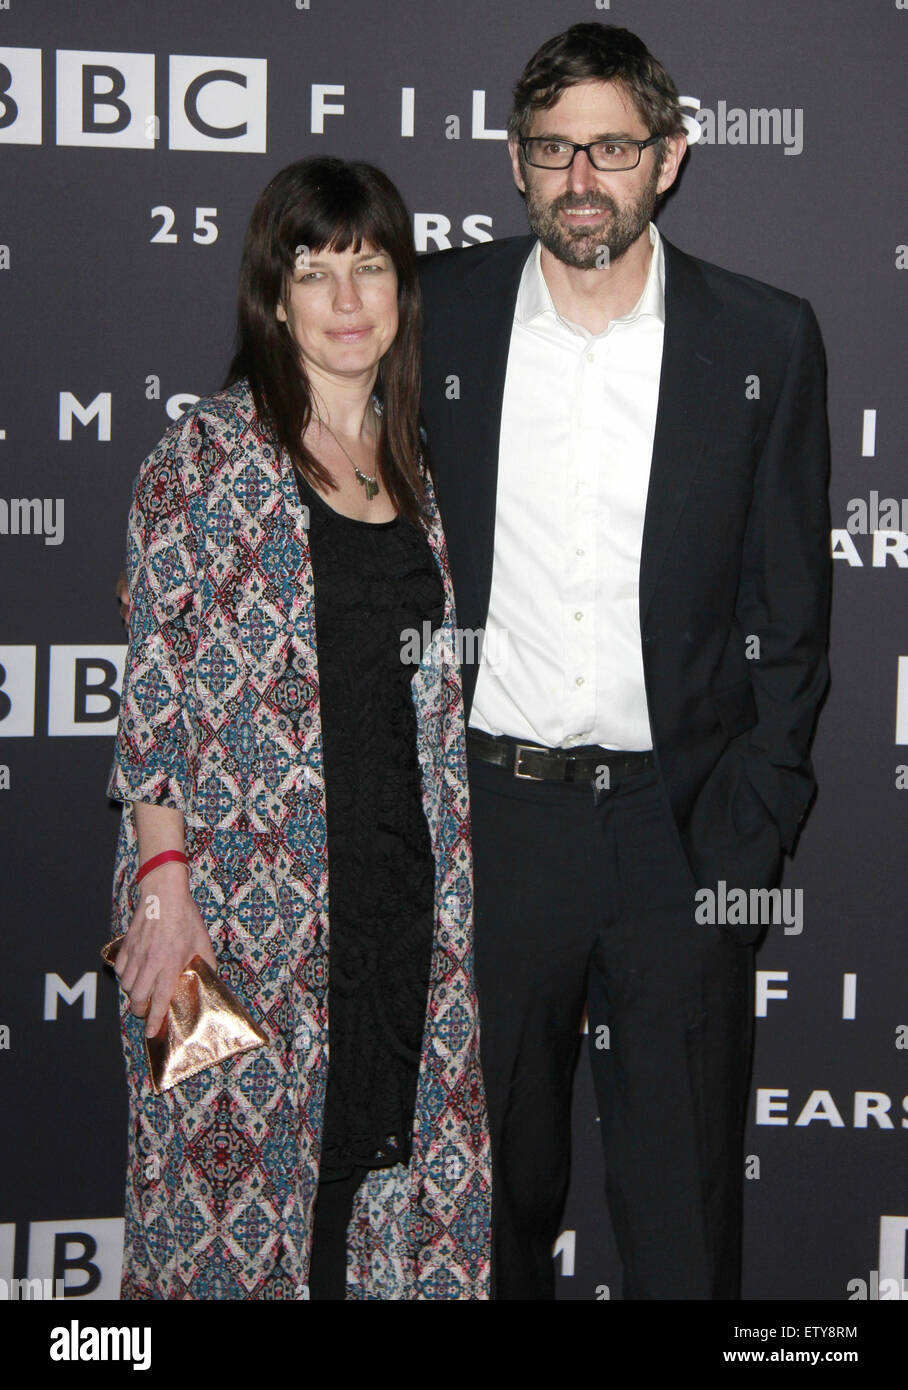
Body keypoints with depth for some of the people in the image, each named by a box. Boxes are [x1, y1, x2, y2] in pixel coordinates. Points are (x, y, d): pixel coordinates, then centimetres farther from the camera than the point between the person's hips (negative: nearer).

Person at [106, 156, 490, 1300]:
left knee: (388, 1149, 11)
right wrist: (163, 881, -15)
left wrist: (444, 880, 12)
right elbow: (154, 685, -8)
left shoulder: (417, 461, 11)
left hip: (405, 891, 5)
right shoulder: (208, 454, -6)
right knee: (239, 1168, 3)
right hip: (247, 894, -5)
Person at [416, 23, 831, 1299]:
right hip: (481, 824, 1)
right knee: (492, 1172, 15)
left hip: (680, 826, -1)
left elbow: (792, 611, 2)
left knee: (685, 1206, 8)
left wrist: (749, 834, -5)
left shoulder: (767, 342, -1)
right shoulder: (431, 312, 2)